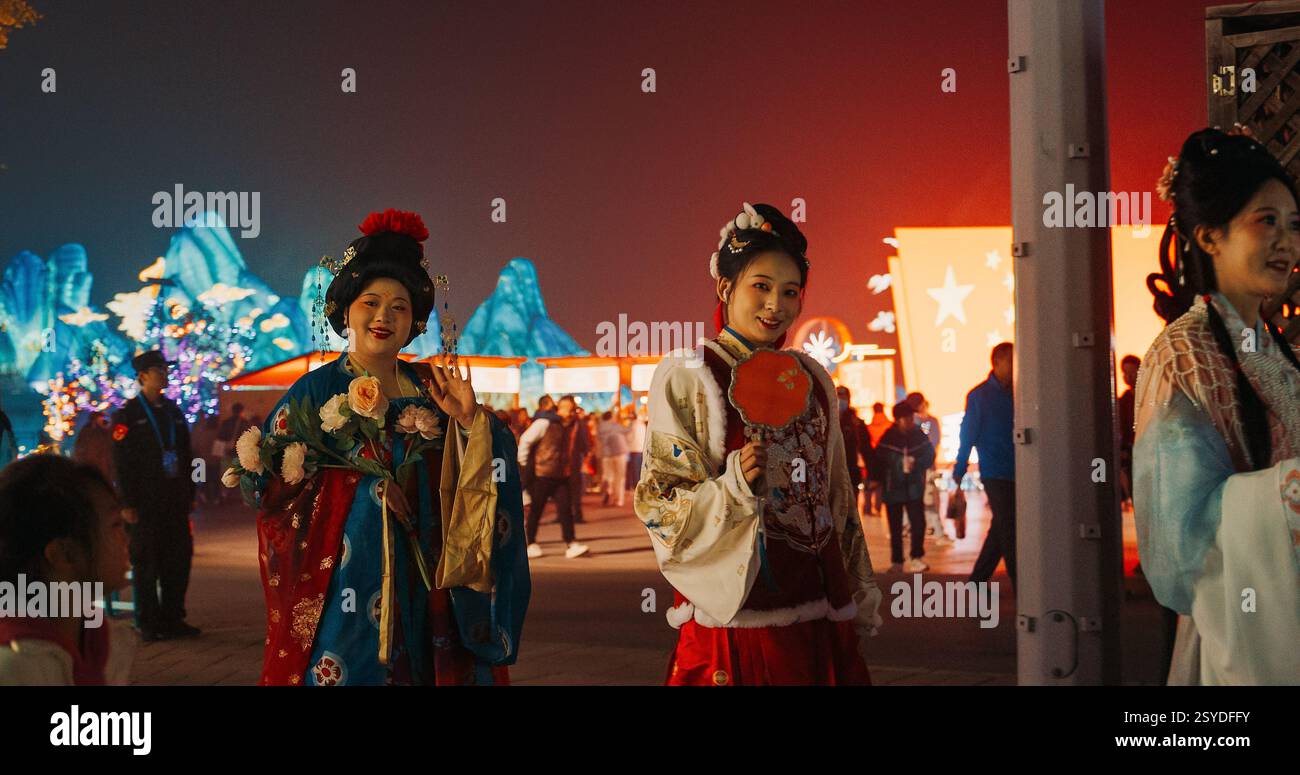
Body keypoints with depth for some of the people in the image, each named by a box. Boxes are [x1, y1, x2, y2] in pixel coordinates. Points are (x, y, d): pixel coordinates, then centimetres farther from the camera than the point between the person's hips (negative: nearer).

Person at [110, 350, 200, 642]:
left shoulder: (173, 410, 14)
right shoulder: (127, 414, -3)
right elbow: (121, 463, -7)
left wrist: (189, 494, 13)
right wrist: (128, 504, -12)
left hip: (175, 501, 6)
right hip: (146, 503, -5)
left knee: (178, 560, 6)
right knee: (146, 563, 0)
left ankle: (172, 618, 16)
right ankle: (148, 624, 7)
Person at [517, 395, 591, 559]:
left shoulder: (577, 426, 5)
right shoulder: (545, 423, -13)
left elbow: (582, 448, 23)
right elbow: (525, 441, -8)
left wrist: (575, 465, 17)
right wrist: (525, 465, -5)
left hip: (564, 477, 4)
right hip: (543, 474, -4)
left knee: (565, 509, -2)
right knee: (536, 509, 5)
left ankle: (571, 544, -5)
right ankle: (531, 544, 16)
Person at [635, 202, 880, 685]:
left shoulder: (813, 379, 12)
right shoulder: (686, 378, -5)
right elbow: (660, 509, -9)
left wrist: (860, 600, 17)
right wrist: (733, 487, -26)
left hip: (821, 618, 5)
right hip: (738, 622, -5)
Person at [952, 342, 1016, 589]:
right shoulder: (979, 396, -5)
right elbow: (968, 435, -3)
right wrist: (959, 472, -2)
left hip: (1016, 474, 6)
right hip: (995, 473, -6)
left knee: (1001, 529, 12)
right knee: (1008, 531, -7)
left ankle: (977, 580, 25)